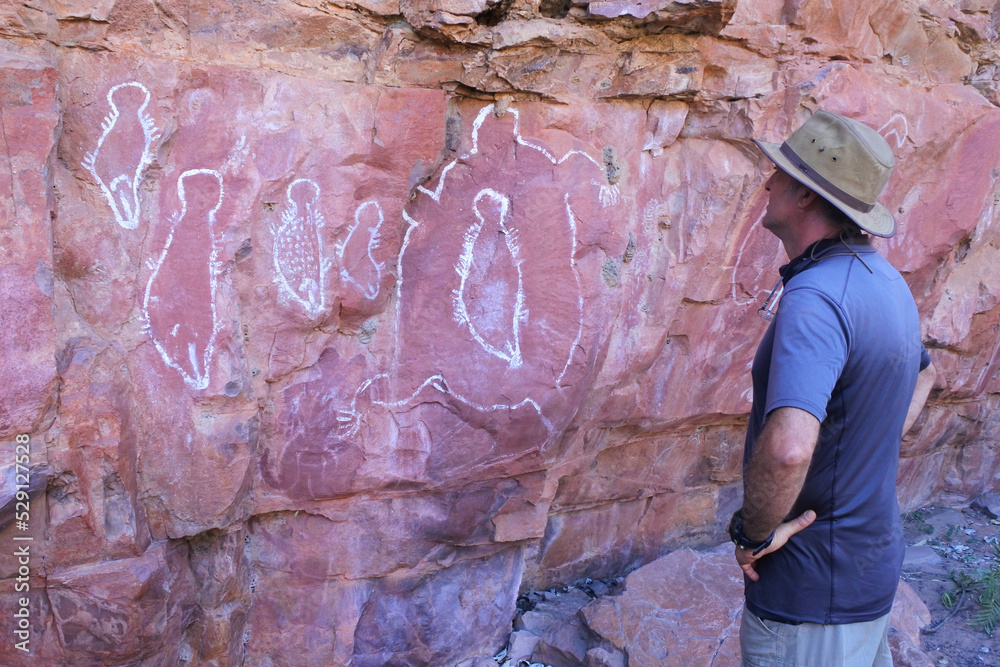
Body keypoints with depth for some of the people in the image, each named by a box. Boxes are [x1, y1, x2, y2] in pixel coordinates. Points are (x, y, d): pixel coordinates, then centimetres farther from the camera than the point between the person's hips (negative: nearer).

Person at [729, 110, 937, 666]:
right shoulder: (883, 278, 5)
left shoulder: (815, 297, -28)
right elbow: (923, 374, 26)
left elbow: (787, 448, -43)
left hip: (815, 587, -9)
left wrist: (757, 530, -25)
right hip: (875, 553, 9)